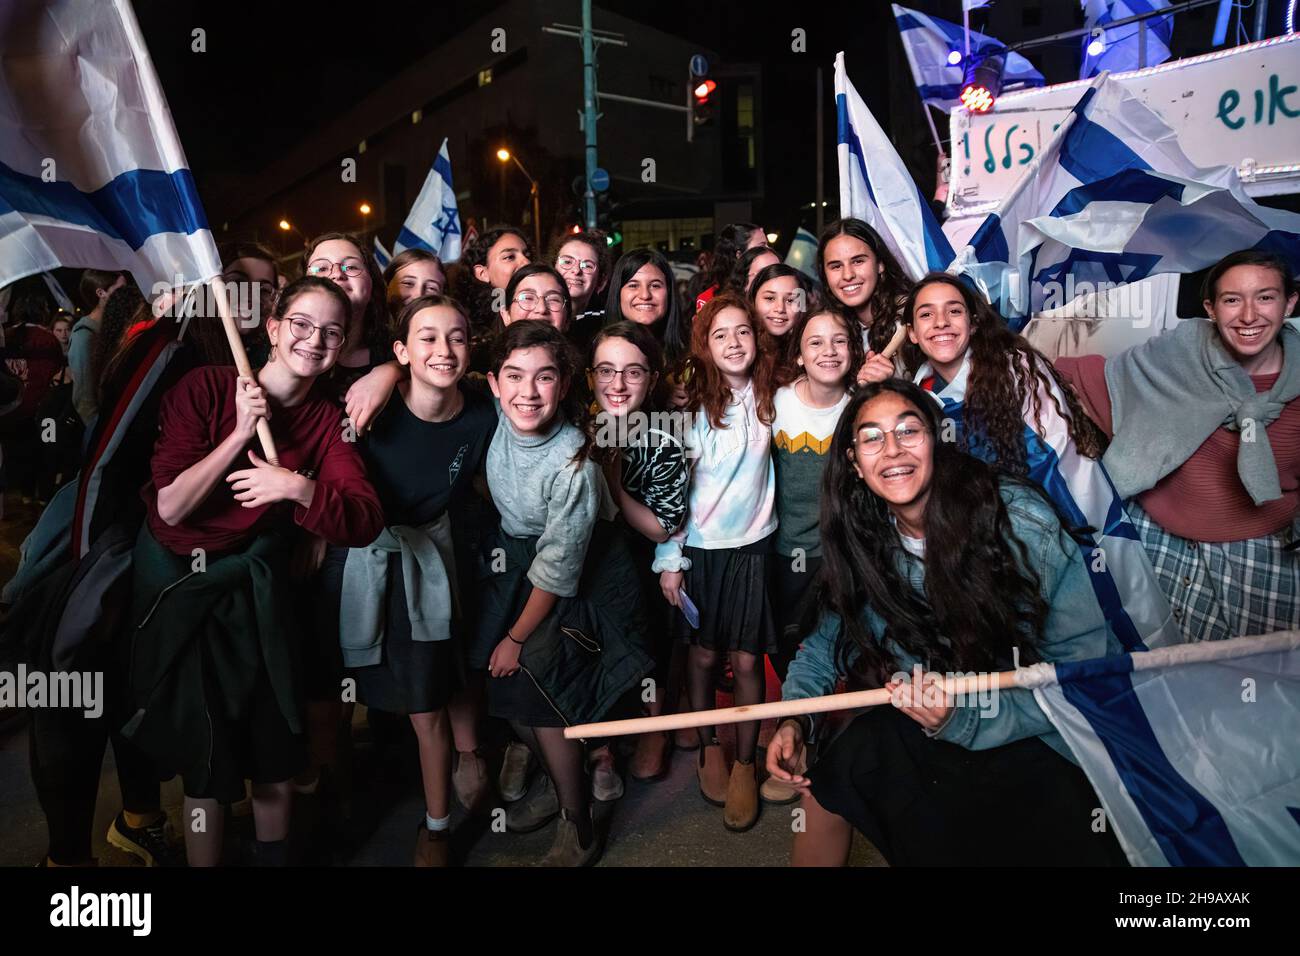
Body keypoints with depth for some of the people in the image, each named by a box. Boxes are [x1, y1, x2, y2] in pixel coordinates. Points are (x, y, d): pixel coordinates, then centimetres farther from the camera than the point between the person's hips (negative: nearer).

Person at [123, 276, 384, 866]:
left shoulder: (327, 421, -4)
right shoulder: (206, 387, -13)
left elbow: (366, 523, -16)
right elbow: (171, 507, -17)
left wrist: (300, 488, -32)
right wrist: (242, 433, -23)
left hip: (253, 583, 3)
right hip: (173, 578, -2)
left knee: (273, 746, 9)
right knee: (205, 755, 6)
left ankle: (274, 854, 34)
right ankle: (202, 858, 31)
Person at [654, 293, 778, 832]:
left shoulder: (768, 397, 0)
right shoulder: (693, 403, -9)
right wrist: (668, 558, -9)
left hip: (753, 544, 2)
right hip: (700, 546, -1)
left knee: (747, 660, 4)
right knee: (702, 654, 11)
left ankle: (745, 765, 22)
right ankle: (708, 748, 33)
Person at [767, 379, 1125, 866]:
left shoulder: (1018, 517, -24)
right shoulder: (863, 542, -8)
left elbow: (1085, 665, -21)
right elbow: (830, 637, 4)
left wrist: (966, 720, -32)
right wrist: (794, 717, -13)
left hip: (1041, 742, -4)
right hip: (933, 722, 4)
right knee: (821, 787, 1)